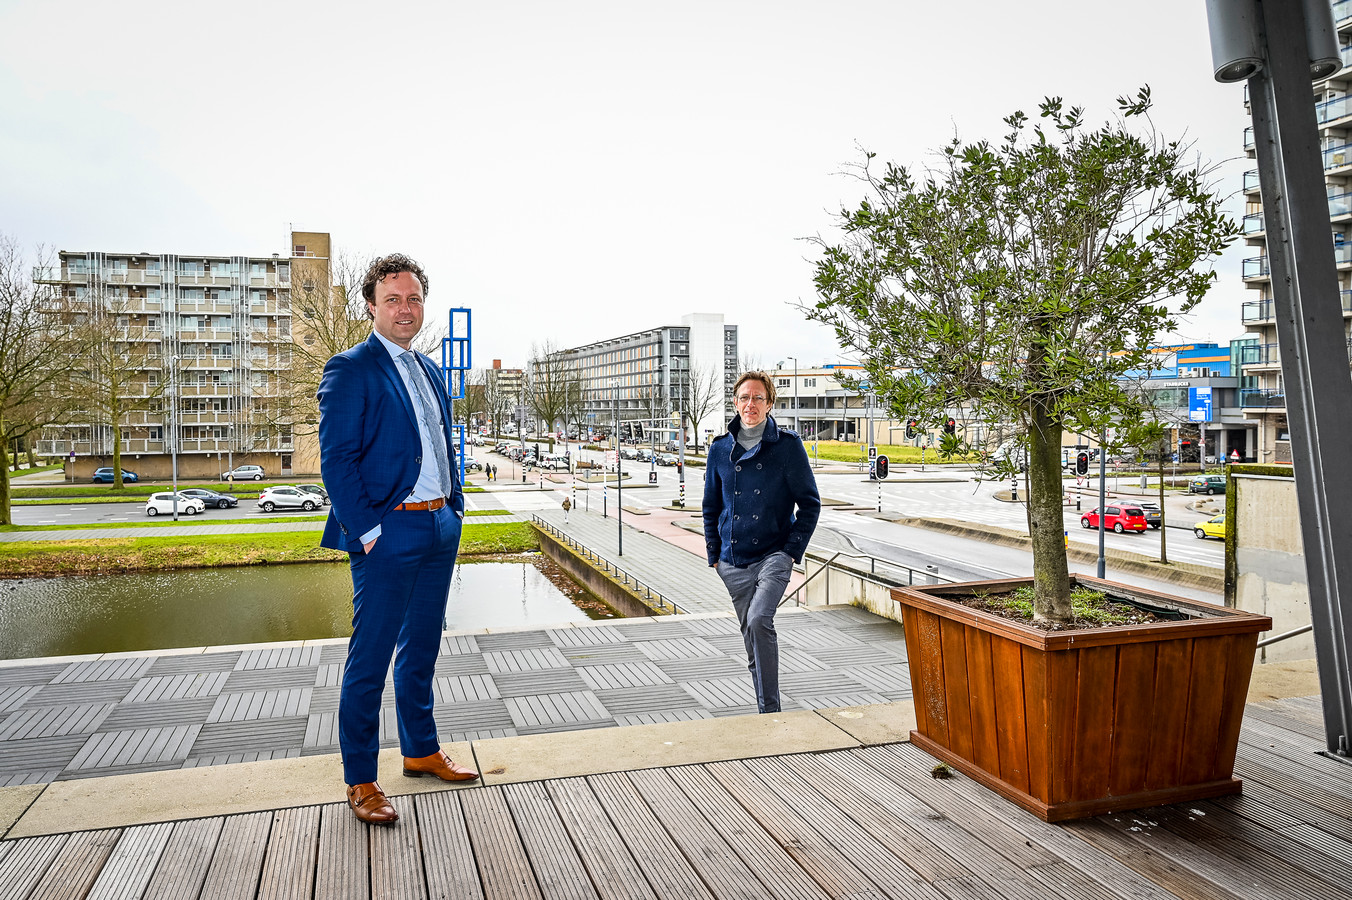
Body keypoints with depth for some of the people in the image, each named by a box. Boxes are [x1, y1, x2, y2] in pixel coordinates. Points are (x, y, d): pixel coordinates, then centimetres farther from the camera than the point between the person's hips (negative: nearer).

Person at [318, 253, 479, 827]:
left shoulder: (429, 371, 16)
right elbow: (336, 458, -13)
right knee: (370, 659, 1)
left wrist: (455, 506, 11)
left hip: (440, 529, 8)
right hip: (388, 532, -7)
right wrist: (366, 531, -17)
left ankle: (421, 752, 33)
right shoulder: (351, 370, -8)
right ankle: (360, 780, 15)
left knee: (421, 649, 18)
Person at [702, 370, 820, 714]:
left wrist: (793, 550, -7)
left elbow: (810, 503, 0)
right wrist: (714, 553, 10)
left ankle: (770, 709, -13)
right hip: (734, 562, 4)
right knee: (753, 638, 11)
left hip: (774, 554, -4)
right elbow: (711, 506, 16)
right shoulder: (720, 449, 6)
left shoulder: (787, 445, -4)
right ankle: (766, 712, 26)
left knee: (759, 621, -25)